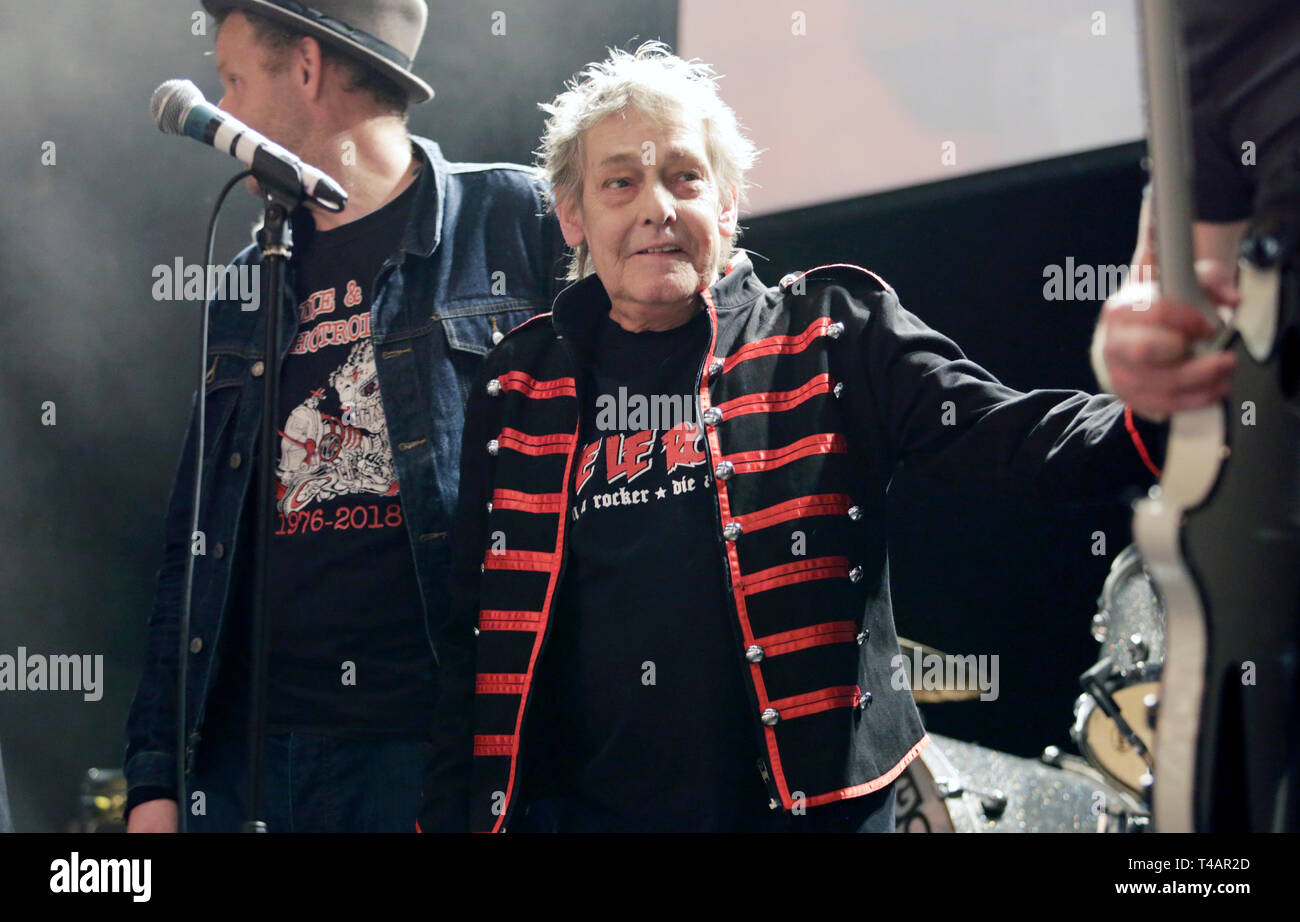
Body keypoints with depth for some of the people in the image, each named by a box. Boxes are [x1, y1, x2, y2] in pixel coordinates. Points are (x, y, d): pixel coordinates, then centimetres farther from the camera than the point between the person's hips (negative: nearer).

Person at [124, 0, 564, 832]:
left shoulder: (516, 222, 1)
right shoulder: (249, 291, 18)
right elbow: (193, 543, 17)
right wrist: (155, 774, 10)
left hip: (443, 739, -5)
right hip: (251, 746, 5)